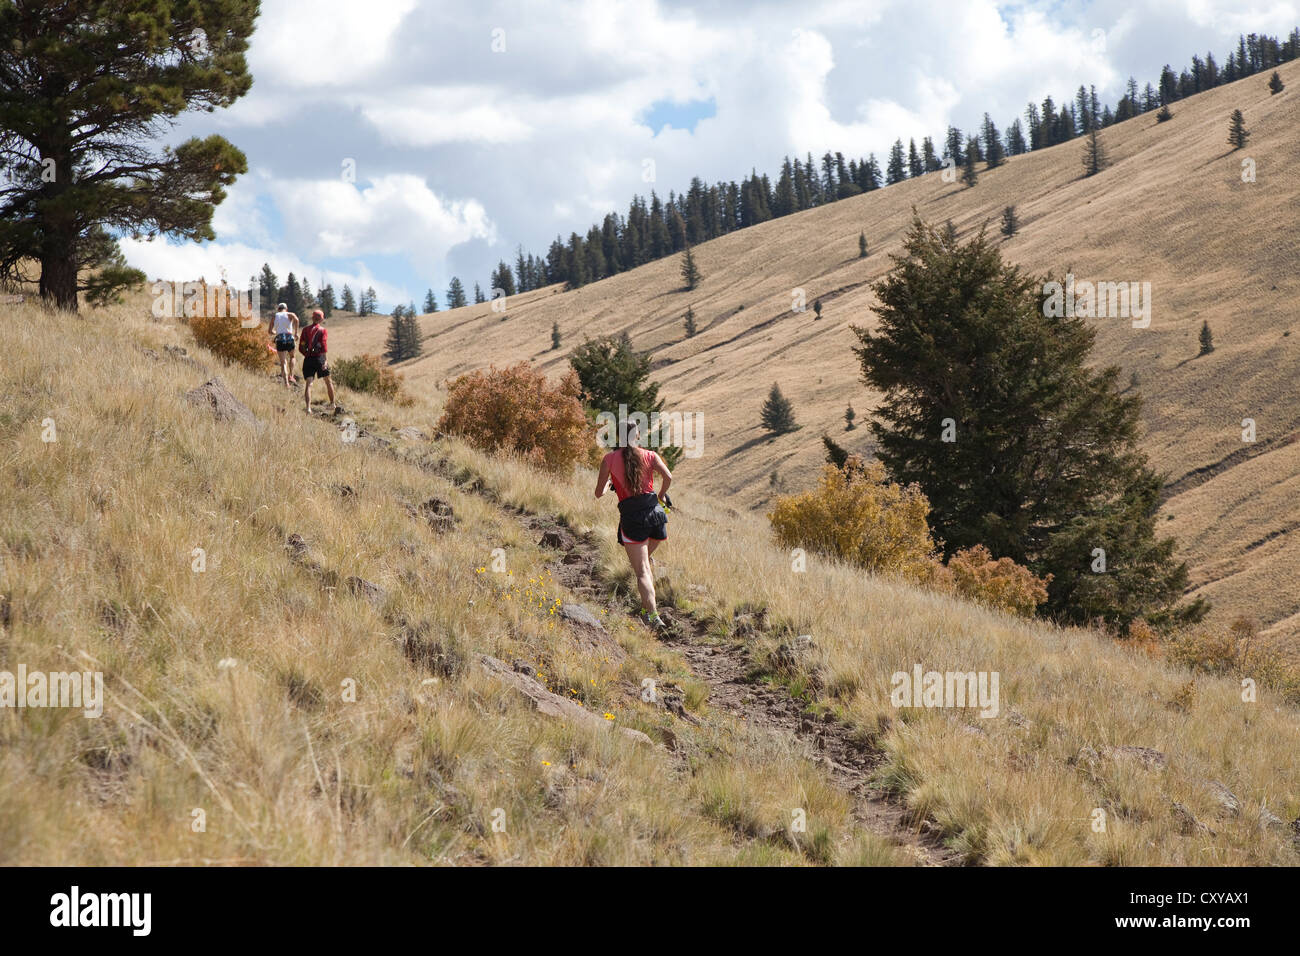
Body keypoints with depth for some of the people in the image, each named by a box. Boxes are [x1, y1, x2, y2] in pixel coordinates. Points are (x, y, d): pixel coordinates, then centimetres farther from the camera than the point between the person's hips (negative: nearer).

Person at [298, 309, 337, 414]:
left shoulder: (305, 330, 9)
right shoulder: (322, 330, -2)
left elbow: (300, 348, 9)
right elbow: (324, 346, -15)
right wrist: (326, 360, -17)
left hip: (308, 359, 2)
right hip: (319, 358, -2)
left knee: (308, 384, -4)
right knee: (328, 381, 18)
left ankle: (308, 408, -21)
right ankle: (333, 404, 28)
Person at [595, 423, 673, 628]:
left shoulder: (609, 459, 5)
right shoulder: (649, 455, 7)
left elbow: (599, 493, 8)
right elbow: (668, 476, -7)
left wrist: (608, 486, 31)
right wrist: (661, 495, 13)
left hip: (631, 516, -2)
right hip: (655, 511, 2)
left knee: (642, 571, -4)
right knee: (646, 560, 30)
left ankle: (653, 615, -19)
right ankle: (646, 606, 32)